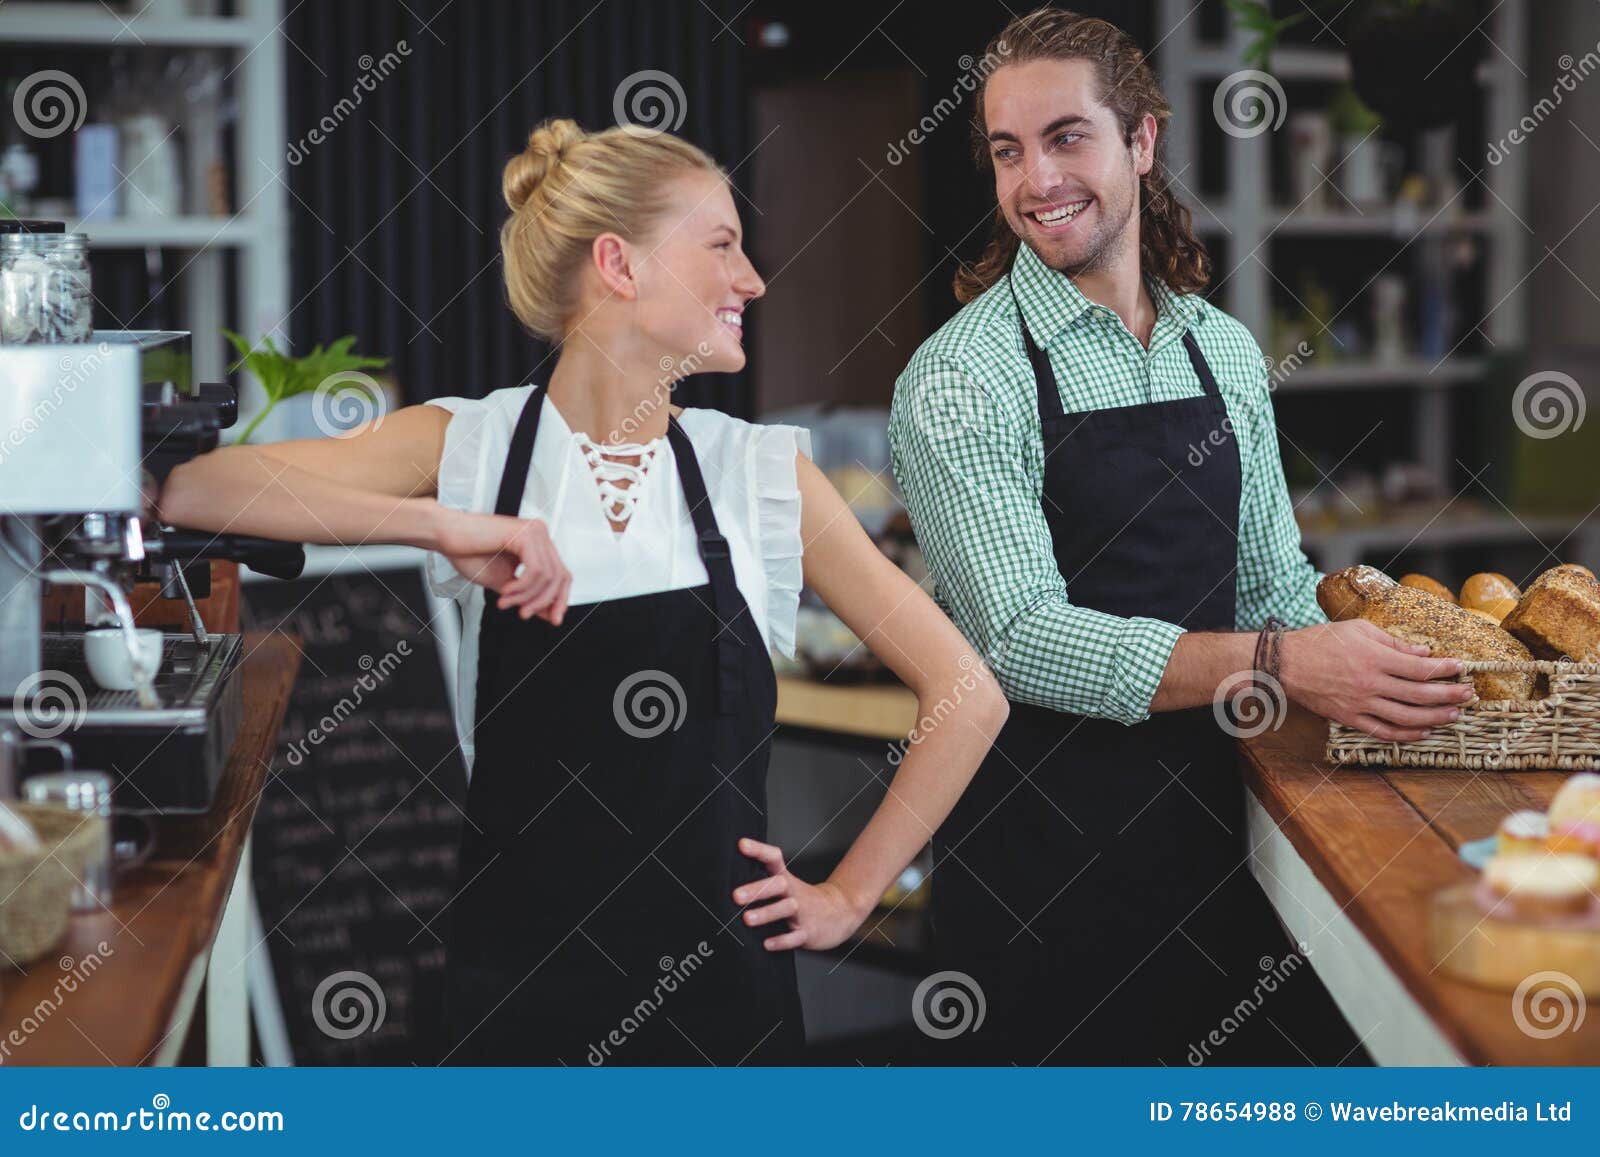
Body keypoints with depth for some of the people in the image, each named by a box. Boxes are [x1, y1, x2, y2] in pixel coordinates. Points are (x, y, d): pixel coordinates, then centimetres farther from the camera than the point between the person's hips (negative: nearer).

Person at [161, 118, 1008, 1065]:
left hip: (721, 987, 2)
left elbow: (968, 696, 6)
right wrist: (440, 525, -23)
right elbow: (184, 490, -16)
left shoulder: (765, 474, 1)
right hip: (518, 991, -1)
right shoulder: (466, 445, -3)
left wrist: (850, 895, 3)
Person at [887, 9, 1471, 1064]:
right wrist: (1278, 664, -28)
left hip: (1208, 811, 5)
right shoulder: (960, 377, -12)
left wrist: (1381, 681, -8)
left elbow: (1275, 583, 12)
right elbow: (1023, 639, -20)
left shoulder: (1226, 350, 7)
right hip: (1043, 846, -5)